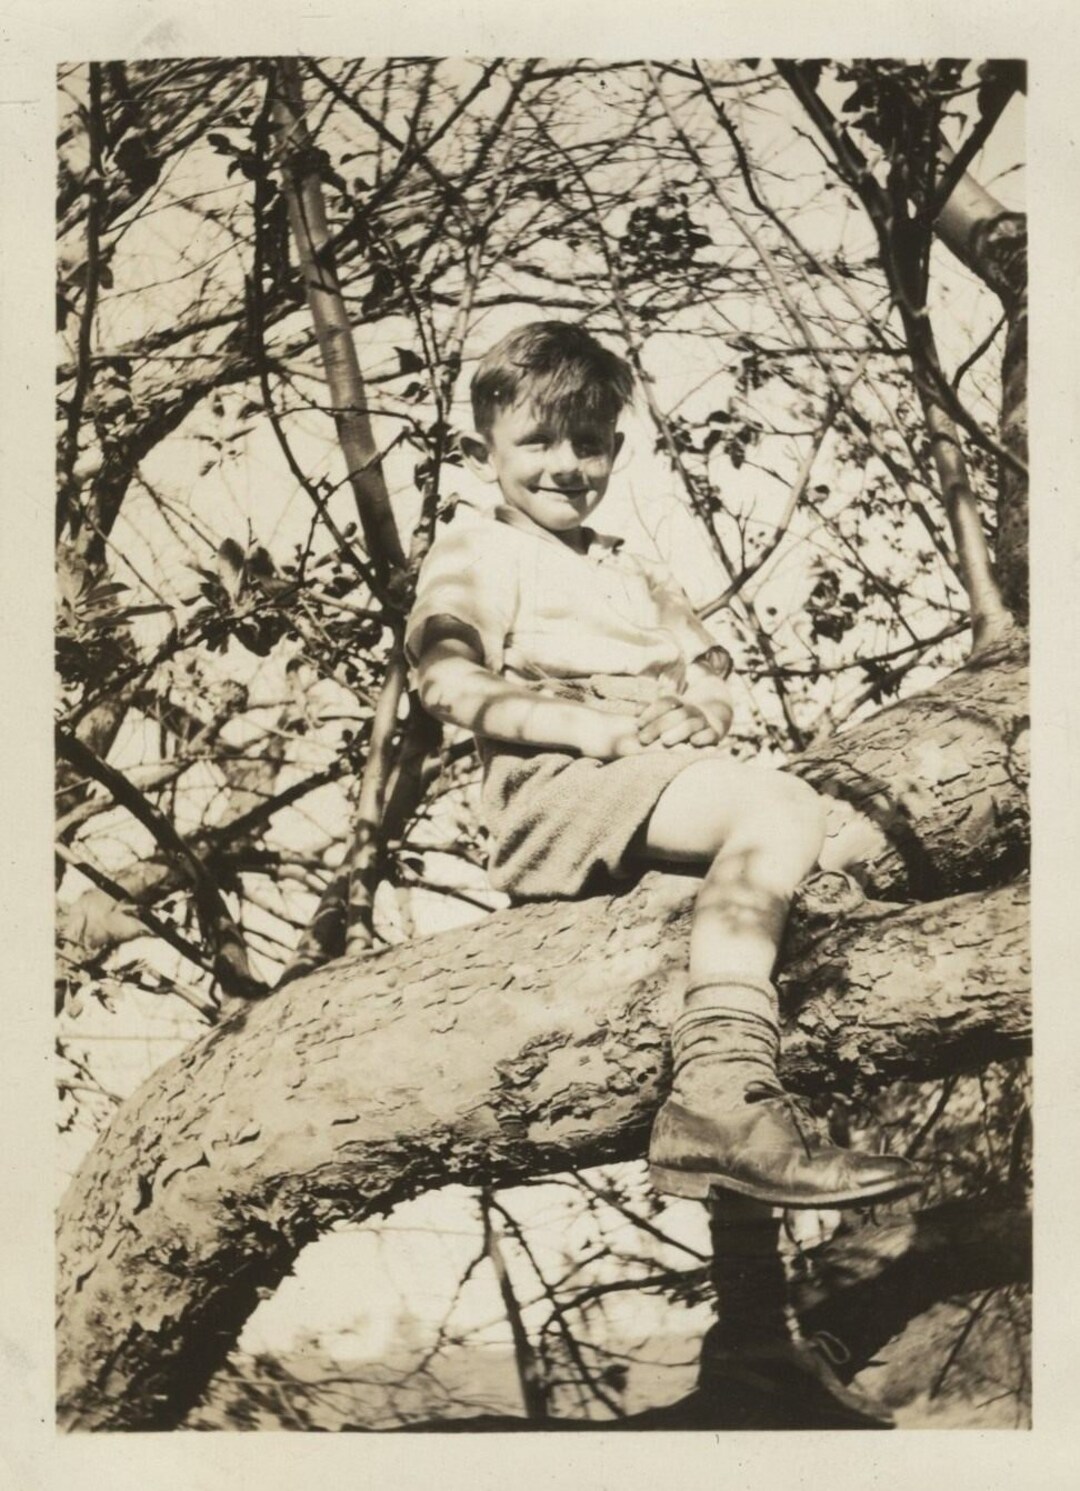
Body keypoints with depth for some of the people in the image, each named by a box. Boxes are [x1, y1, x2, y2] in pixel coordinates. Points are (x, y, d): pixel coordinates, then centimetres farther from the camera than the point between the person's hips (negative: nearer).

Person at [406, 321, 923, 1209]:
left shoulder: (630, 573, 33)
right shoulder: (476, 550, 10)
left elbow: (709, 668, 24)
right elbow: (449, 680, -6)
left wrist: (702, 710, -3)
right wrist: (601, 726, -15)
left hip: (672, 779, 7)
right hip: (560, 788, -7)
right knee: (777, 806, -32)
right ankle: (720, 1101, -43)